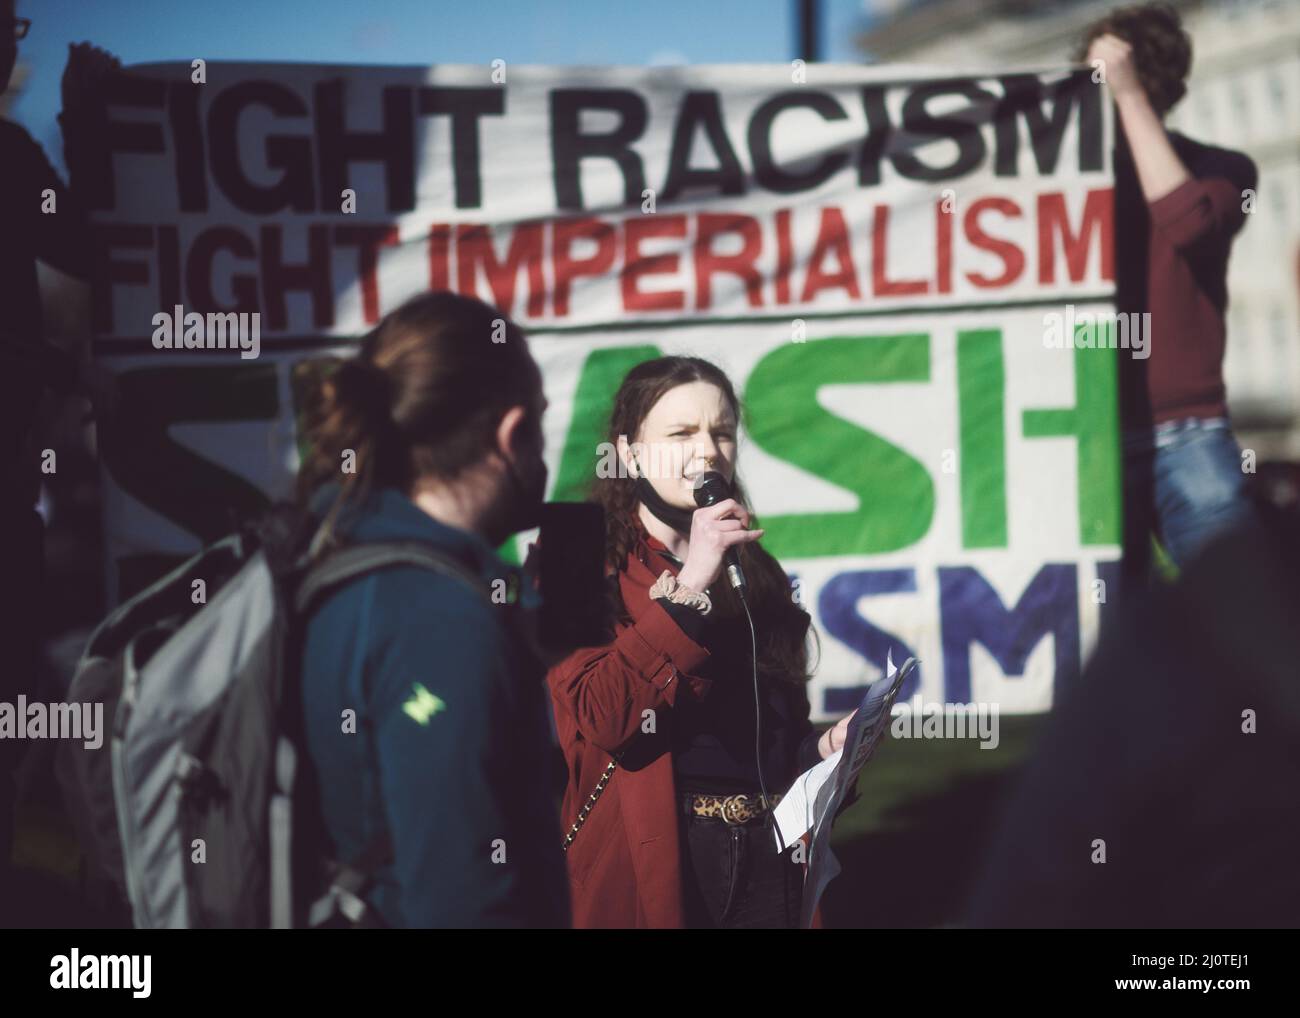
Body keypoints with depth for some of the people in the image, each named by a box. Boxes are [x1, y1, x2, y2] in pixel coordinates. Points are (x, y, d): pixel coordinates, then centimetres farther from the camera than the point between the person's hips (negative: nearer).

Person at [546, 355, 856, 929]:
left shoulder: (751, 569, 15)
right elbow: (602, 717, -18)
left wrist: (822, 749, 2)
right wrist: (689, 586, -18)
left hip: (765, 854, 5)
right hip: (647, 860, -5)